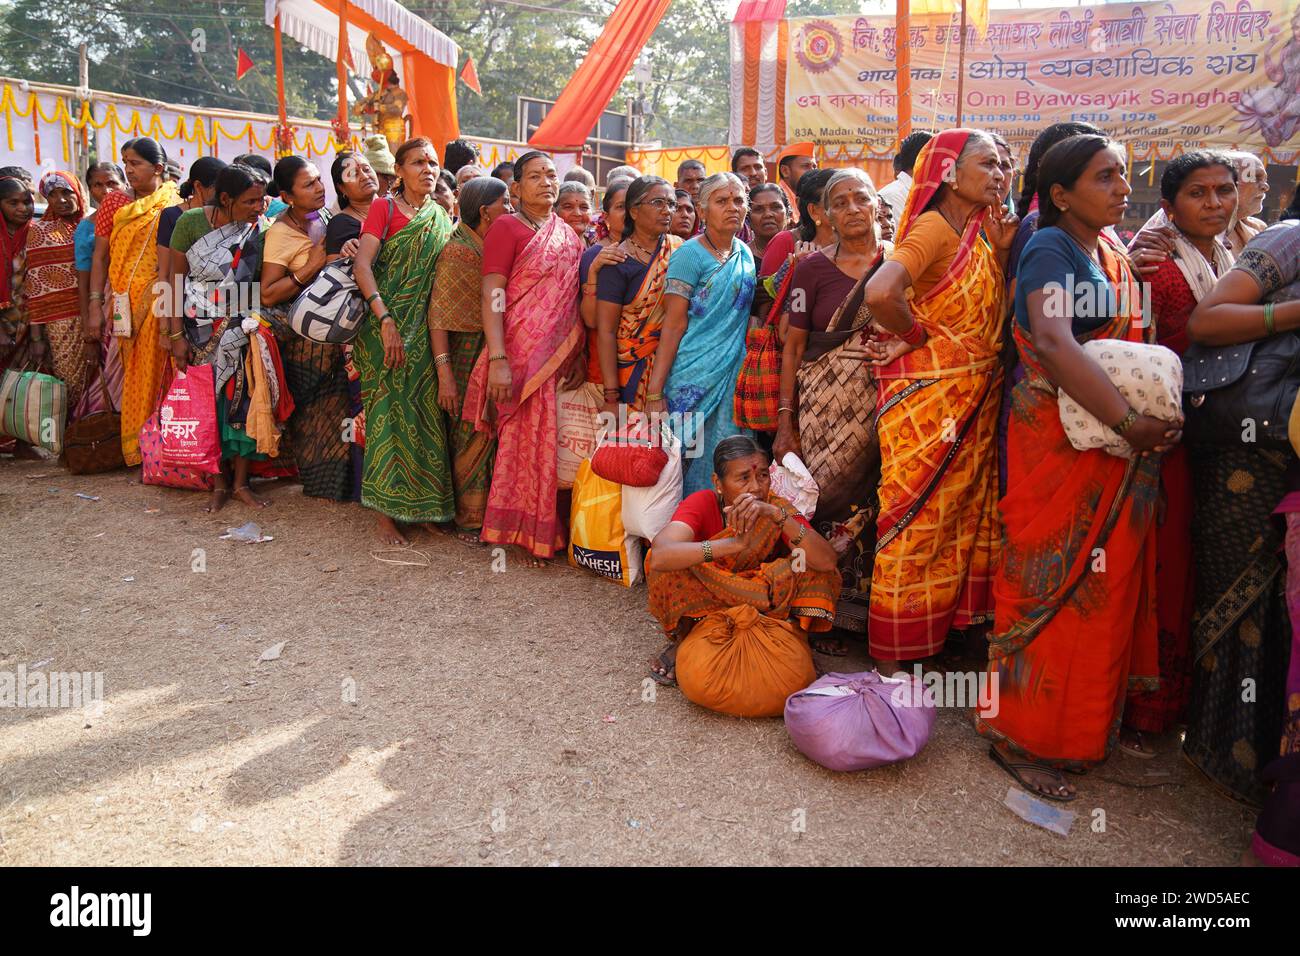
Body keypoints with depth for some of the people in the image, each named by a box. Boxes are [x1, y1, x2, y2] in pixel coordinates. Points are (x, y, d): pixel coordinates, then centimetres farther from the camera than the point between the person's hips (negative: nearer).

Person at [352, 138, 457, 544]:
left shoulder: (442, 217, 14)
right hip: (386, 324, -4)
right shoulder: (384, 208, 0)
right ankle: (386, 510, 0)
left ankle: (422, 502, 15)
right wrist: (386, 321, -21)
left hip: (425, 328, 4)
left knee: (424, 410, 5)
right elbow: (362, 265, -11)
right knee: (390, 407, -5)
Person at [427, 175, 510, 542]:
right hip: (468, 357, -6)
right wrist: (444, 374, -22)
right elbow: (439, 316, -16)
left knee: (493, 435, 10)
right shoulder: (457, 251, -12)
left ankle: (492, 511, 22)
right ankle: (469, 520, 13)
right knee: (473, 437, 1)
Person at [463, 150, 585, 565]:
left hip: (561, 357, 5)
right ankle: (520, 529, 11)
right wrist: (497, 360, -19)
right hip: (521, 356, -5)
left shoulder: (569, 235, 16)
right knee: (525, 444, -2)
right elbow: (492, 296, -10)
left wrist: (580, 356, 7)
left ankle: (543, 528, 21)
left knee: (548, 445, 8)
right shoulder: (506, 228, -3)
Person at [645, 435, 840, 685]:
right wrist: (734, 544, -52)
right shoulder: (702, 503, -21)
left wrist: (778, 515, -43)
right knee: (667, 567, -30)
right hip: (696, 606, -1)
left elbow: (828, 562, -31)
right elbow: (659, 556, -42)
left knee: (816, 571, -21)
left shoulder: (778, 509, -16)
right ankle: (682, 638, -9)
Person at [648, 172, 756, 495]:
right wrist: (655, 393, -17)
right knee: (688, 463, -1)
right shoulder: (689, 255, -8)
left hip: (734, 377, 6)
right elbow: (673, 325, -13)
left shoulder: (745, 254, 11)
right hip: (693, 380, -6)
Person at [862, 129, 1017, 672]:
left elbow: (991, 310, 11)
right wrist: (915, 336, -15)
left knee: (966, 513, 16)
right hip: (929, 397, -9)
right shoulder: (935, 227, -15)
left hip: (975, 398, 9)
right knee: (919, 519, 0)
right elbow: (880, 292, -32)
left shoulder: (979, 231, 12)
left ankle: (949, 622, 31)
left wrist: (1002, 251, 2)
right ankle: (894, 649, 13)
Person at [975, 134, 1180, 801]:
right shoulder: (1050, 248, -11)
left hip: (1120, 445, 8)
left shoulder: (1118, 258, 15)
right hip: (1056, 438, -8)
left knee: (1108, 583, 13)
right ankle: (1020, 735, 10)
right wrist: (1129, 422, -27)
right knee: (1050, 580, -2)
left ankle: (1086, 725, 28)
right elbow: (1054, 344, -26)